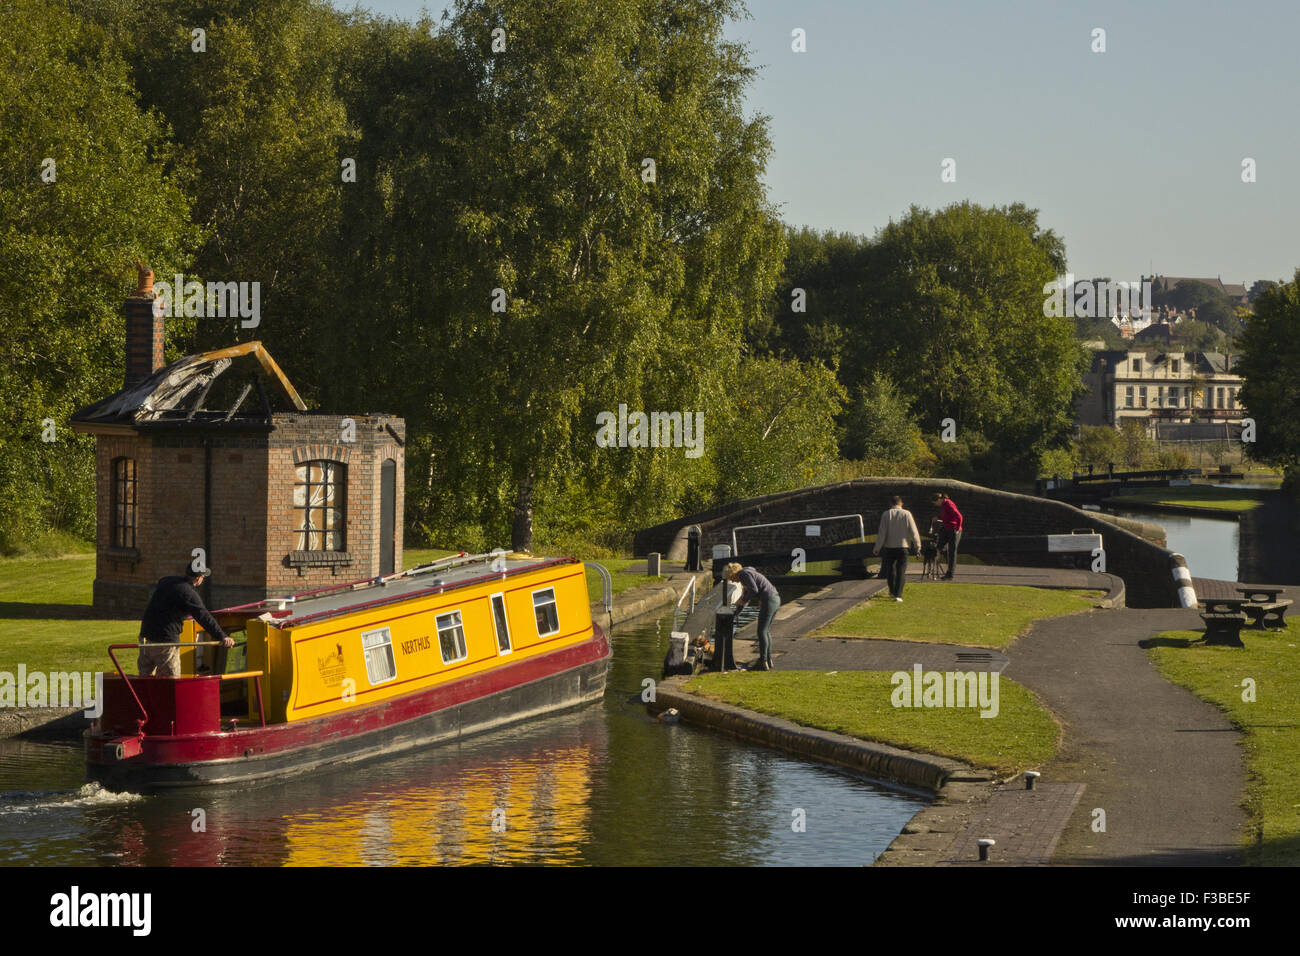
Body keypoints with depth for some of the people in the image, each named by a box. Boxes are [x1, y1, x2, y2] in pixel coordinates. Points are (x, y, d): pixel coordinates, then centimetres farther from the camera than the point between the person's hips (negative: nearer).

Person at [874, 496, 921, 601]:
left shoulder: (886, 515, -3)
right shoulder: (906, 514, -4)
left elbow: (882, 533, -5)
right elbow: (913, 531, -3)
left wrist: (877, 548, 1)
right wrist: (917, 545, 8)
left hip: (889, 546, 1)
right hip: (903, 546, -1)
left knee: (890, 569, 19)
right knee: (901, 571, 2)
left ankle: (892, 591, 31)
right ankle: (898, 595, -7)